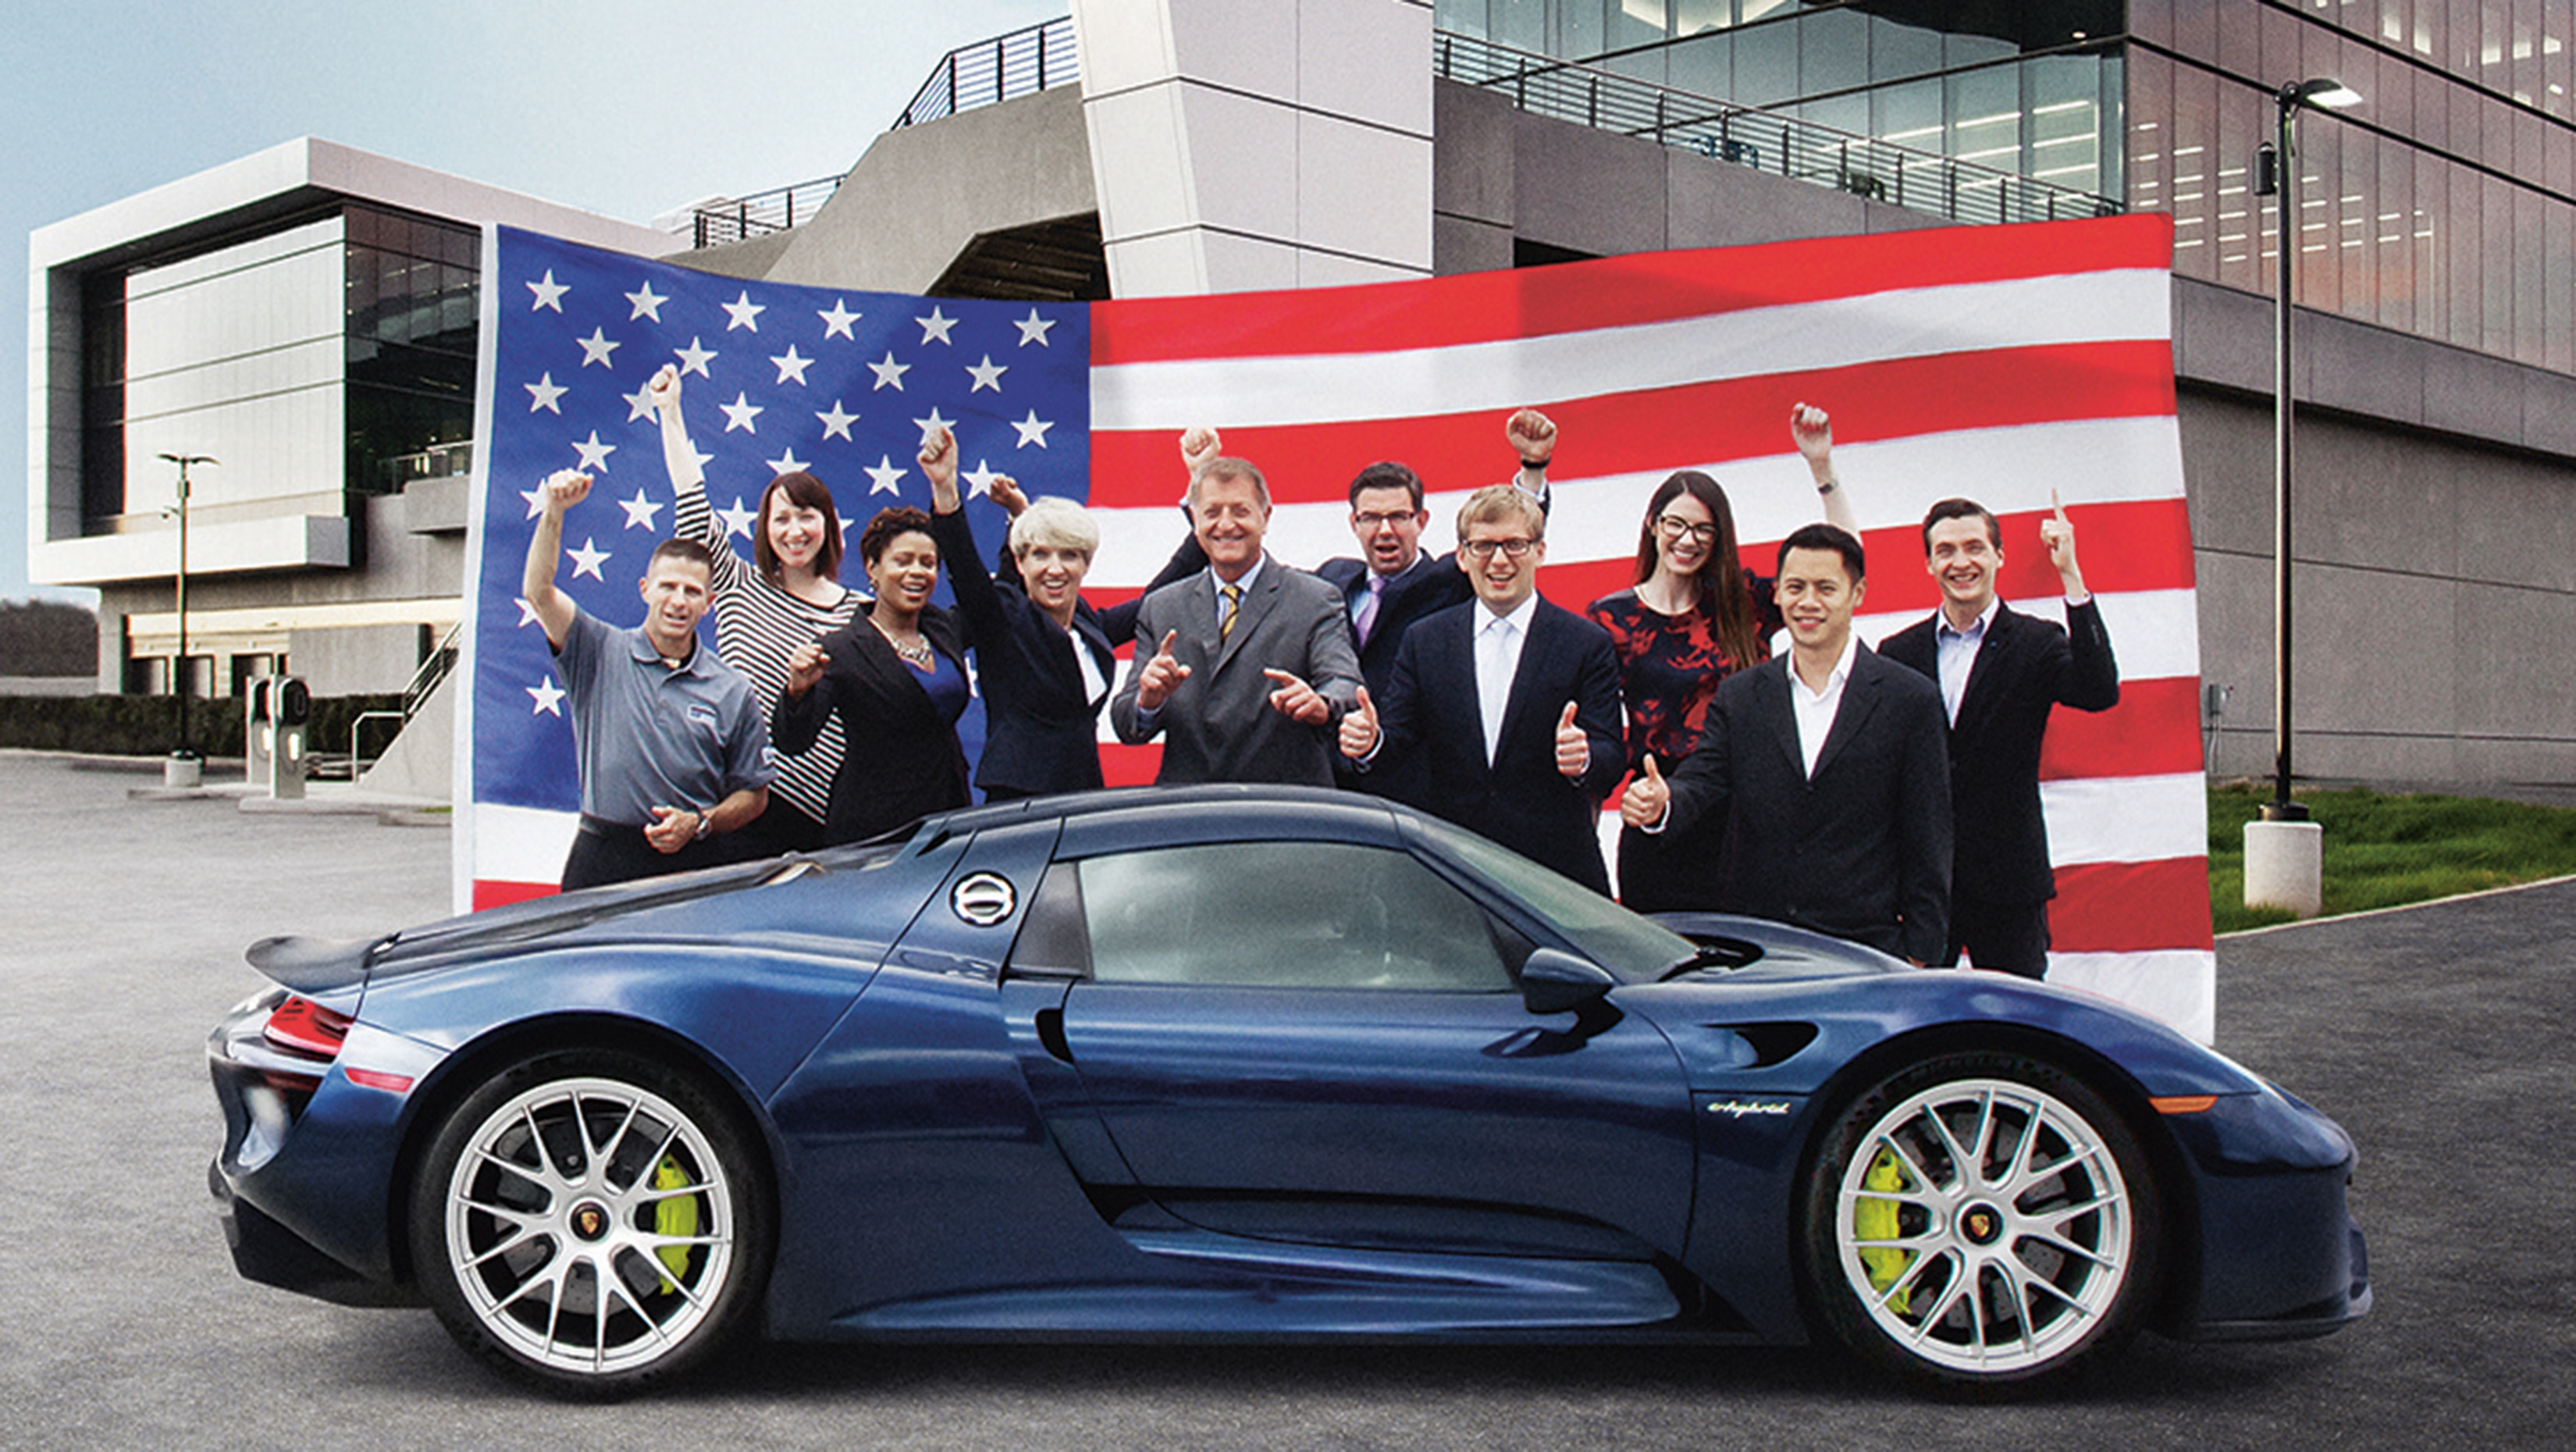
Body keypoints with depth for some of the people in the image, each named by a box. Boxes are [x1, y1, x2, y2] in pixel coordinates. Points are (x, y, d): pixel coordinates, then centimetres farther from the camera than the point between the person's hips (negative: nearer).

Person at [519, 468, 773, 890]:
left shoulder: (732, 691, 7)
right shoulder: (601, 653, 6)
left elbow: (753, 794, 10)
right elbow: (538, 592, -7)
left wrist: (699, 823, -7)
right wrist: (554, 510, -17)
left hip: (695, 861, 0)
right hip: (602, 857, 0)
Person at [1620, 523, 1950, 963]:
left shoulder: (1911, 700, 2)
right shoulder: (1739, 696, 10)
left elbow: (1928, 843, 2)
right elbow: (1701, 780, 0)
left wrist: (1918, 958, -2)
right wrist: (1661, 804, -24)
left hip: (1862, 948, -2)